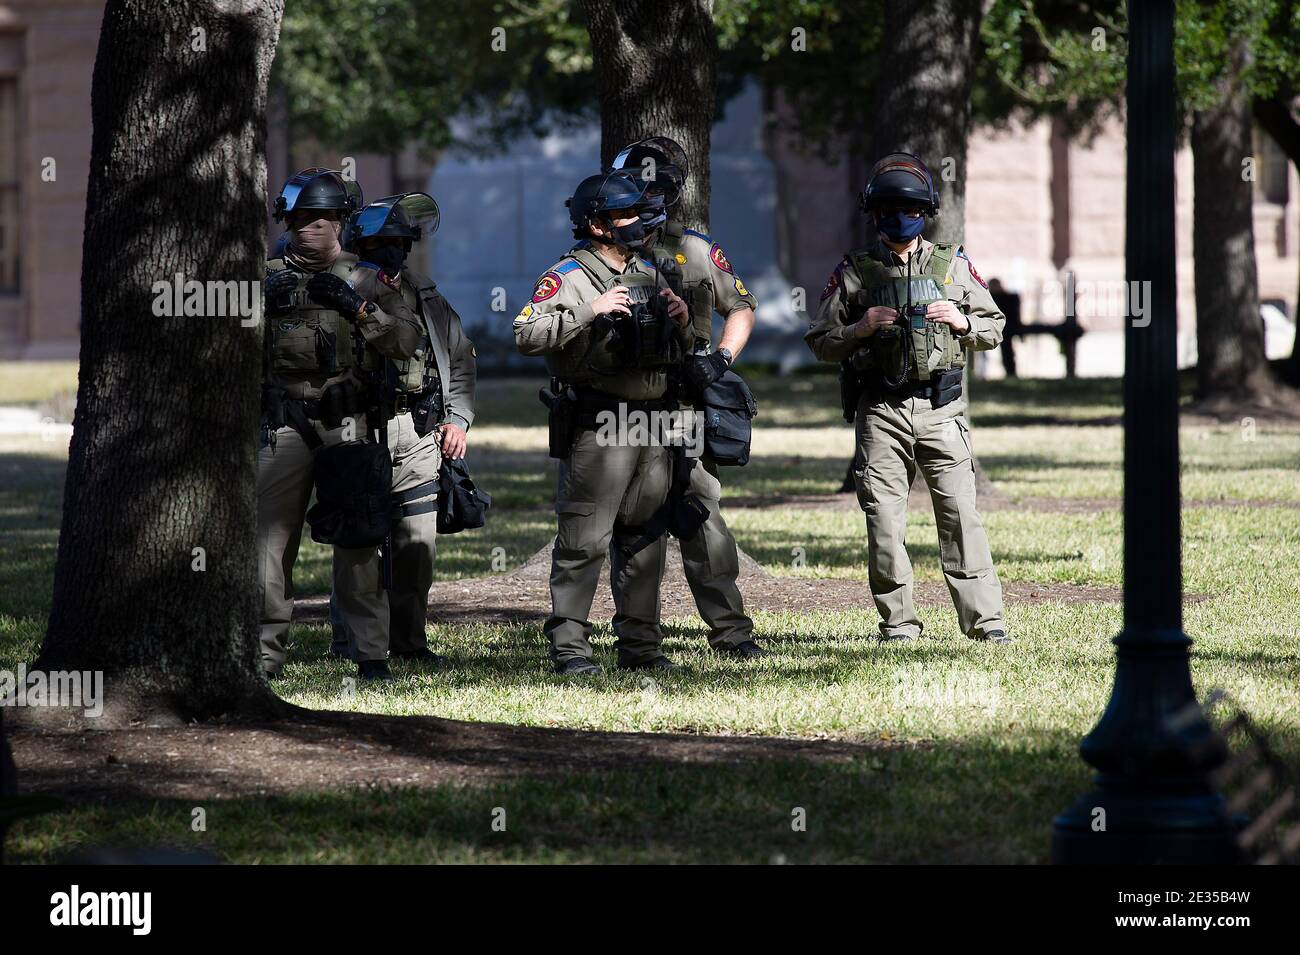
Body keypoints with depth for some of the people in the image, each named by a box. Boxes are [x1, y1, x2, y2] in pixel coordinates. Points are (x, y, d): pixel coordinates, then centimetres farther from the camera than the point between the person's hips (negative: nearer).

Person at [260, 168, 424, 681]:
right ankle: (266, 650, 1)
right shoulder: (268, 277, 12)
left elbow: (407, 339, 1)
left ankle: (371, 652, -1)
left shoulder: (366, 280, 11)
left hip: (346, 424, -1)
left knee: (356, 537, -4)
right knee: (270, 534, -5)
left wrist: (358, 308, -13)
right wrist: (262, 302, -11)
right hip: (282, 424, 1)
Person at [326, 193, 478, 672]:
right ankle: (351, 643, -1)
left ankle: (408, 640, 15)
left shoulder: (429, 299, 16)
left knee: (417, 543, 5)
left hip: (420, 435, 5)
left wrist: (458, 419, 13)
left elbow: (462, 360, 23)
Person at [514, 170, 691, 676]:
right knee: (584, 540, -7)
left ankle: (640, 644, 18)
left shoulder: (649, 275, 18)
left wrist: (680, 321, 5)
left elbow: (674, 353, 27)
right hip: (598, 426, -7)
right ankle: (568, 647, -5)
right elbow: (527, 335, -19)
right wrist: (588, 312, -25)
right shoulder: (569, 278, -6)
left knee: (644, 538, 11)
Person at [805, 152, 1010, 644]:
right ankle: (898, 621, 5)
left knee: (960, 512, -5)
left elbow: (994, 327, 17)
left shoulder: (955, 266, 11)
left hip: (941, 409, 0)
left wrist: (963, 323, -3)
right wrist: (858, 330, -8)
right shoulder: (852, 273, 8)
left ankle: (983, 618, -2)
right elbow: (820, 341, 10)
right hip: (880, 413, 0)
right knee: (885, 519, -2)